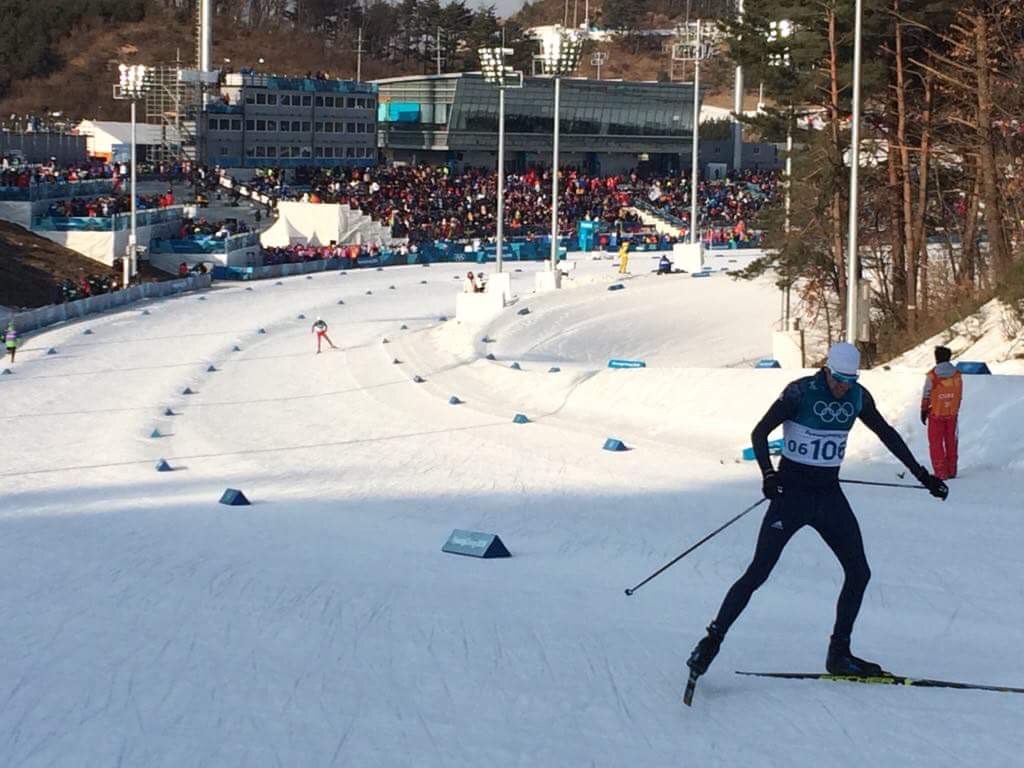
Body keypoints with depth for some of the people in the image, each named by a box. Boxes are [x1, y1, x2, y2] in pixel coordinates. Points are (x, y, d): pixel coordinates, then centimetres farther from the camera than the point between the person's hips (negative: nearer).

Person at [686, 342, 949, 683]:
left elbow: (887, 435, 14)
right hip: (792, 492, -5)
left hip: (829, 495, 5)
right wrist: (768, 473, -26)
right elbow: (760, 432, -11)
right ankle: (712, 640, 0)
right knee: (758, 573, -9)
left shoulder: (858, 397, 1)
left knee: (859, 573, 2)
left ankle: (839, 654, 12)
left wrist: (922, 475, 16)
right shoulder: (800, 392, -14)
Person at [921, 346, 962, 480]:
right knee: (950, 442, 14)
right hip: (952, 414, 4)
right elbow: (960, 396, 6)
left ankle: (940, 472, -2)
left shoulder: (932, 375, -13)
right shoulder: (957, 375, -1)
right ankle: (951, 471, 19)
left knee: (936, 443, 4)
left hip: (936, 414, -4)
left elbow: (926, 396, -8)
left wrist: (923, 411, 5)